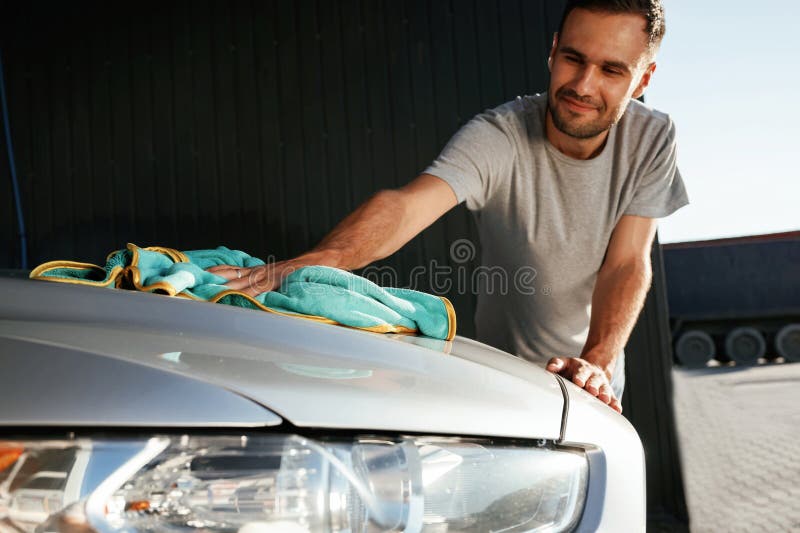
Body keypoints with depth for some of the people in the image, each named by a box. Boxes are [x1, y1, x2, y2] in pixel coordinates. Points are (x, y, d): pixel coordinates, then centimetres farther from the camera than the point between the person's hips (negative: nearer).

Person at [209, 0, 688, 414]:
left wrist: (597, 362, -35)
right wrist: (309, 263, -61)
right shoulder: (496, 137, -25)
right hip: (503, 372, -2)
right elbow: (406, 205, -43)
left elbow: (627, 264, -19)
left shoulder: (650, 139, -14)